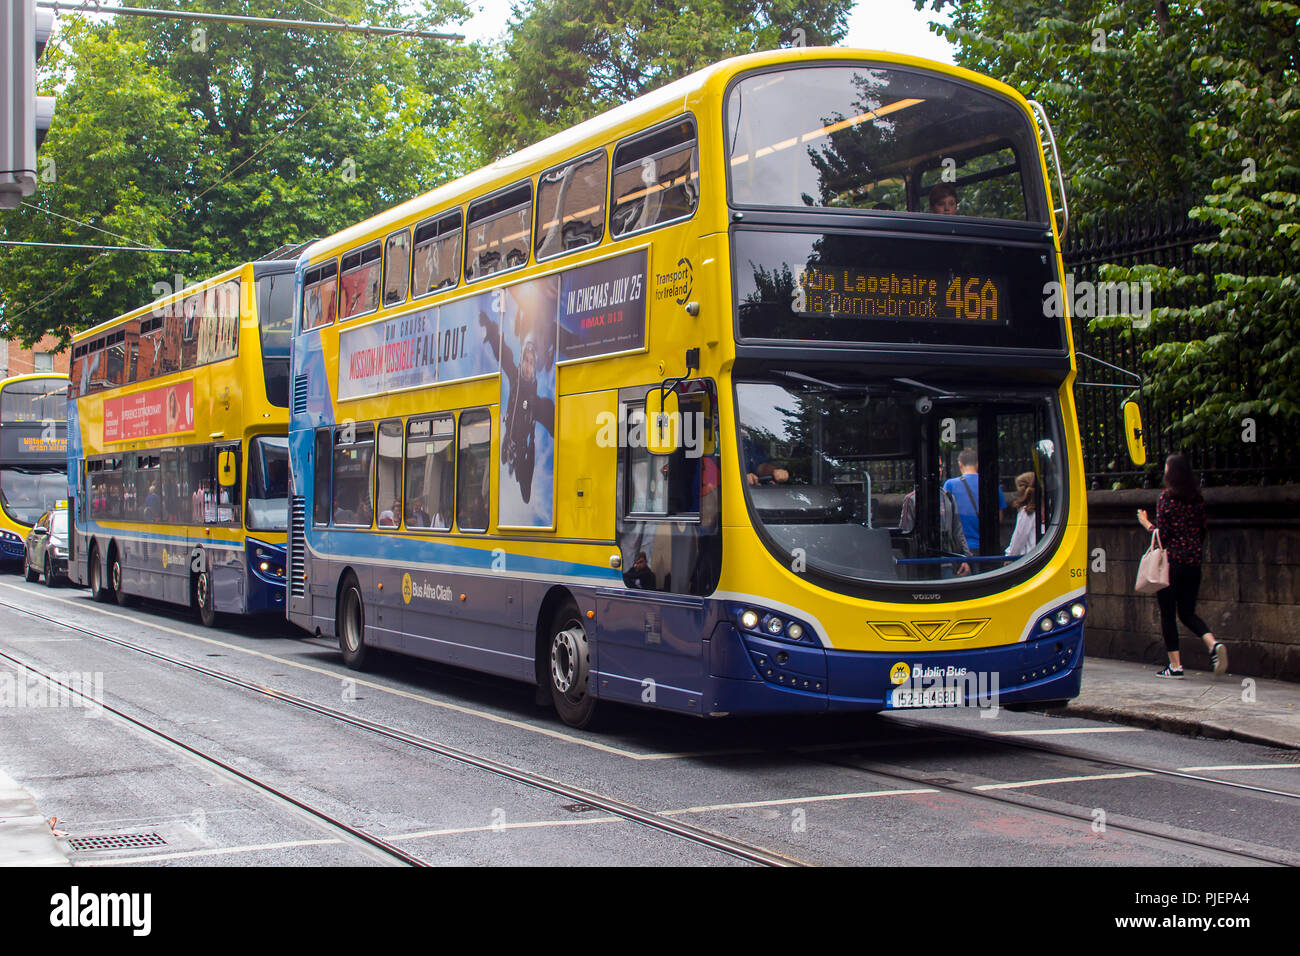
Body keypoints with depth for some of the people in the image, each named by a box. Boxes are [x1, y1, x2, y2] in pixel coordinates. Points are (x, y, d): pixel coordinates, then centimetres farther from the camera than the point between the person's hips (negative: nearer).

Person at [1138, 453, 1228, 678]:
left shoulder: (1166, 497, -9)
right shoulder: (1198, 499, 7)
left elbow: (1163, 535, -12)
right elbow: (1202, 532, 11)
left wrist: (1146, 523, 4)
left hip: (1171, 562, -5)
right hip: (1193, 563, 5)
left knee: (1168, 613, 4)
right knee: (1187, 613, 14)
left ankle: (1175, 665, 3)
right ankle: (1213, 644, -11)